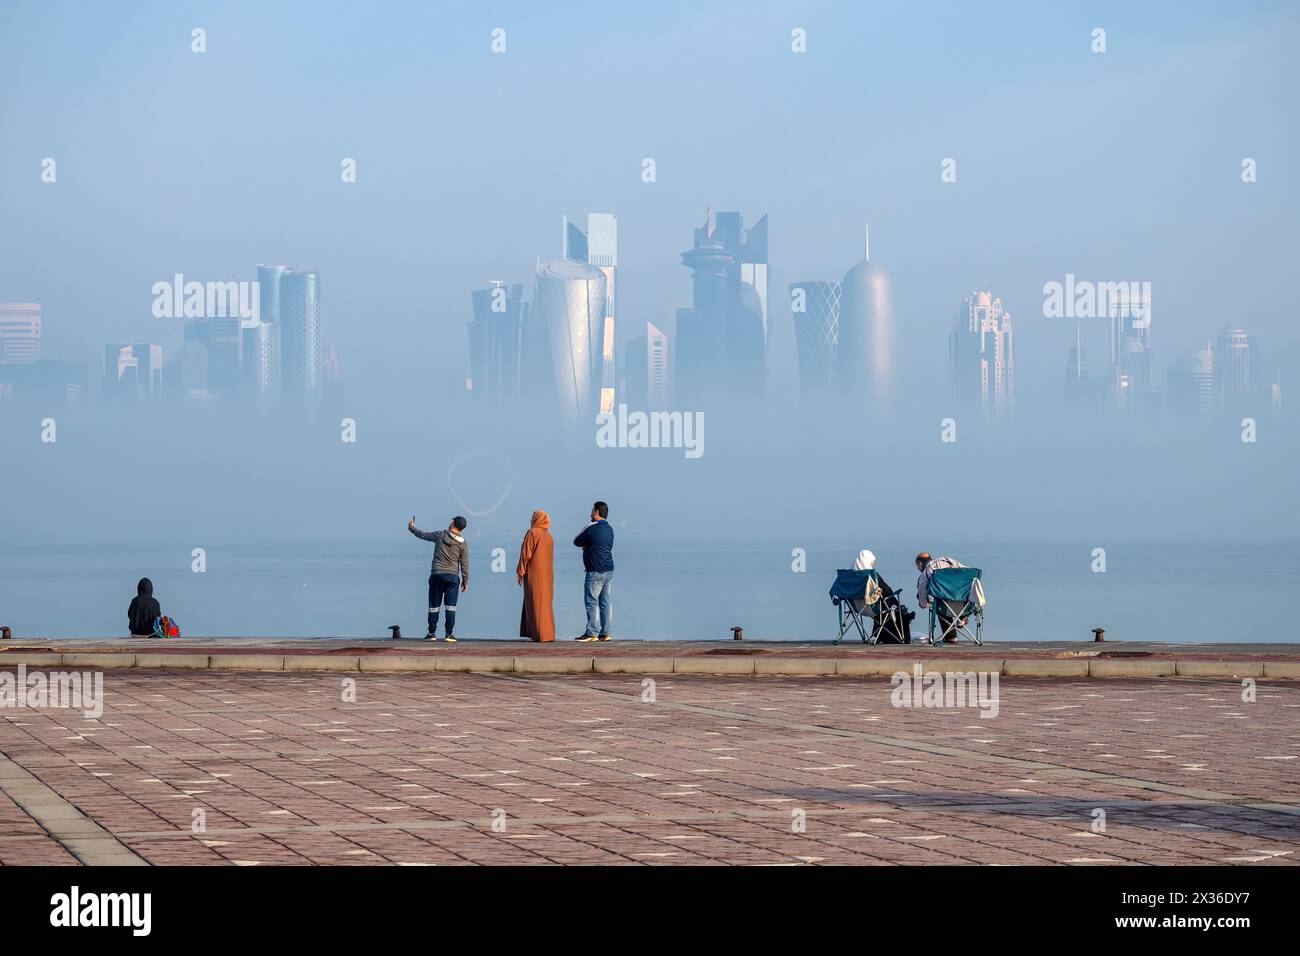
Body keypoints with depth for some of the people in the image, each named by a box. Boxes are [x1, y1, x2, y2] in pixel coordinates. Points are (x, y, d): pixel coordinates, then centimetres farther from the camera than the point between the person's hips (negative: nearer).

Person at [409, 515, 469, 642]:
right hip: (452, 576, -1)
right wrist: (465, 581, 8)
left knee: (434, 606, 7)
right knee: (450, 606, -1)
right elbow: (464, 564, 0)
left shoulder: (440, 535, 3)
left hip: (436, 575, 1)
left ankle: (432, 633, 9)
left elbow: (423, 535, 17)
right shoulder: (463, 543, 1)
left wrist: (411, 528, 35)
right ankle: (449, 634, -6)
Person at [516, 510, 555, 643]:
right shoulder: (548, 536, 13)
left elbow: (525, 553, -14)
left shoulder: (532, 533, -9)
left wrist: (520, 572, -10)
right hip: (547, 573, 7)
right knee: (545, 602, 11)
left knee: (536, 603, -5)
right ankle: (548, 633, 9)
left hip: (534, 572, -7)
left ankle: (540, 634, -9)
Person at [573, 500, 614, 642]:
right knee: (606, 602, 8)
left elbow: (577, 542, 0)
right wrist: (587, 546, 7)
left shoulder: (591, 528, -12)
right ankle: (605, 633, 9)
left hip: (595, 572, -8)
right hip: (609, 570, 8)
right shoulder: (609, 529, 12)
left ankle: (592, 633, -6)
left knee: (592, 601, -4)